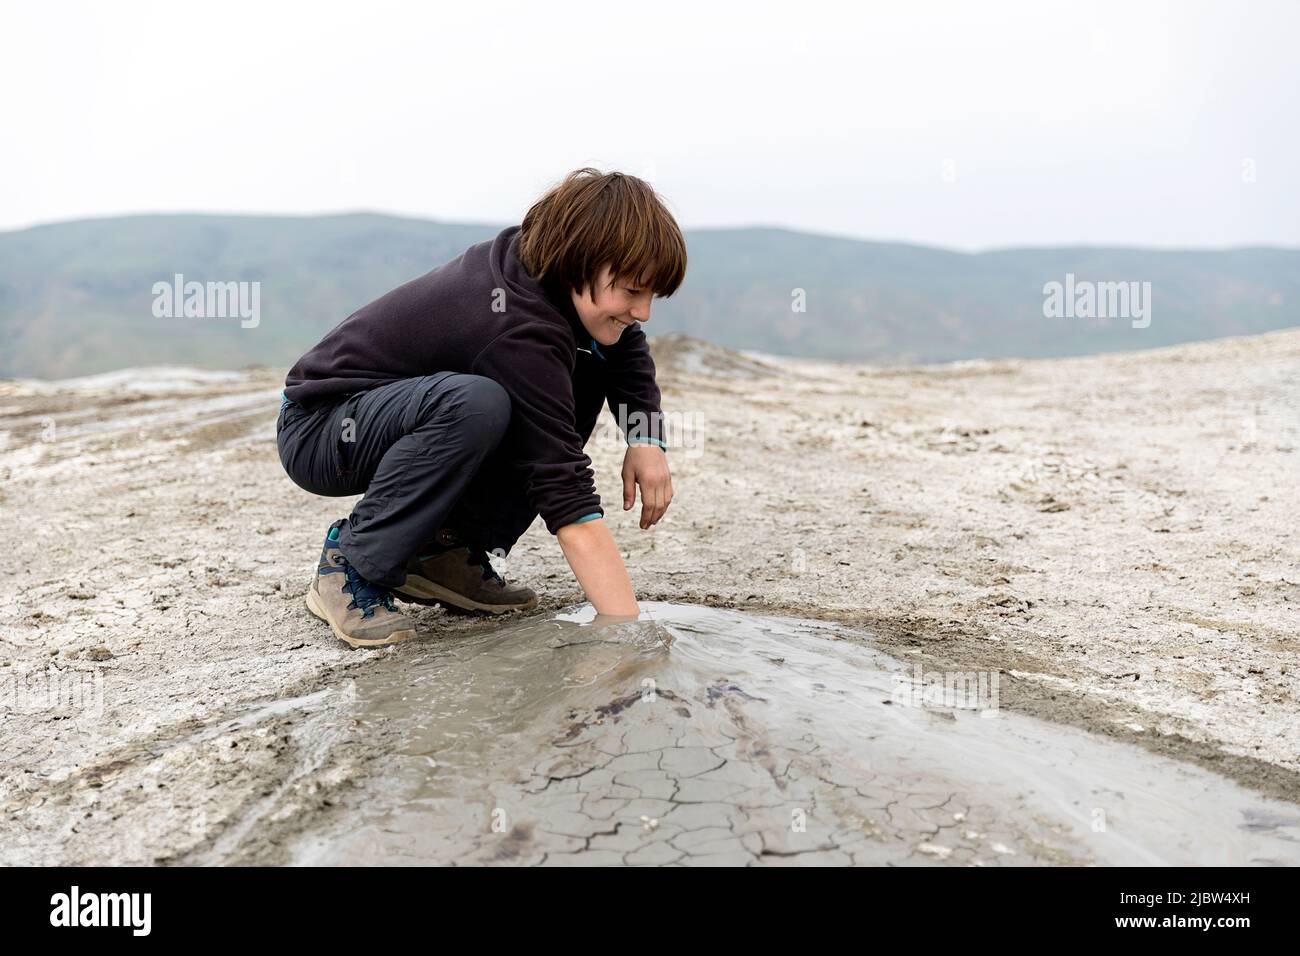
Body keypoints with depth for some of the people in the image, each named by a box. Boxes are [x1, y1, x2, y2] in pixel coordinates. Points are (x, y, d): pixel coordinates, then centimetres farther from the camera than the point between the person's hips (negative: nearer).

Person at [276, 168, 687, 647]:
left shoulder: (534, 254, -8)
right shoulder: (518, 329, -32)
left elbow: (627, 348, 9)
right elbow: (569, 499, -36)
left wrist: (647, 438, -9)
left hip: (401, 411, 9)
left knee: (588, 374, -3)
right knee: (475, 404, -39)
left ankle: (446, 552, -1)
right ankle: (350, 566, -16)